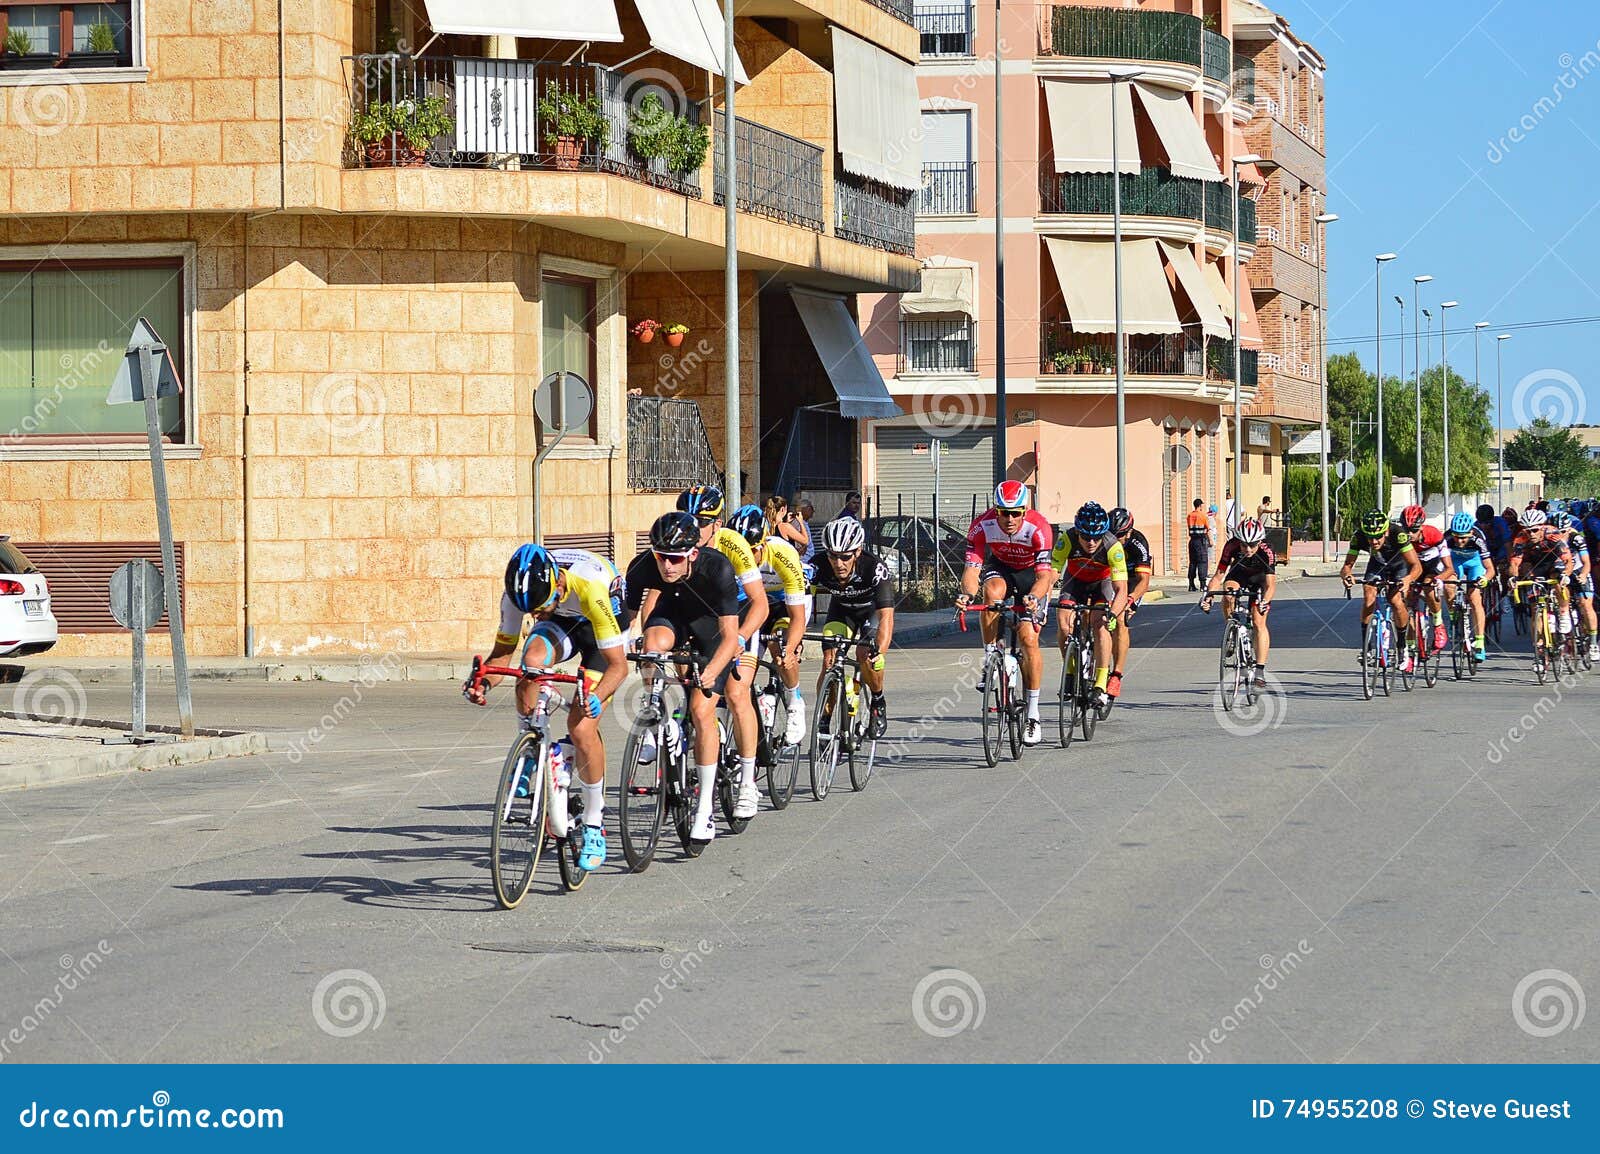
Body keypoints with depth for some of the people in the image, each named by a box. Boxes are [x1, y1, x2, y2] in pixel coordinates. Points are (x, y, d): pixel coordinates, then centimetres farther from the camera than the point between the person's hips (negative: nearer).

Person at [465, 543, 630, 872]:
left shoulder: (589, 587, -39)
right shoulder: (519, 591, -27)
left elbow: (618, 665, -32)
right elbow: (503, 649, -13)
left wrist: (596, 696, -51)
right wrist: (483, 681, -33)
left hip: (601, 623, -4)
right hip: (563, 622, 4)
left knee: (581, 728, -17)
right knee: (532, 661, -33)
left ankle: (595, 826, 1)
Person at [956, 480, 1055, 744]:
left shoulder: (1038, 527, -33)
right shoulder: (983, 525, -27)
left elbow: (1045, 574, -37)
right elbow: (972, 567, -31)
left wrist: (1034, 597, -57)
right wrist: (967, 594, -51)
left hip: (1032, 574, -2)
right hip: (1000, 567, 2)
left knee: (1028, 638, -15)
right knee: (993, 591, -35)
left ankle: (1033, 715, -7)